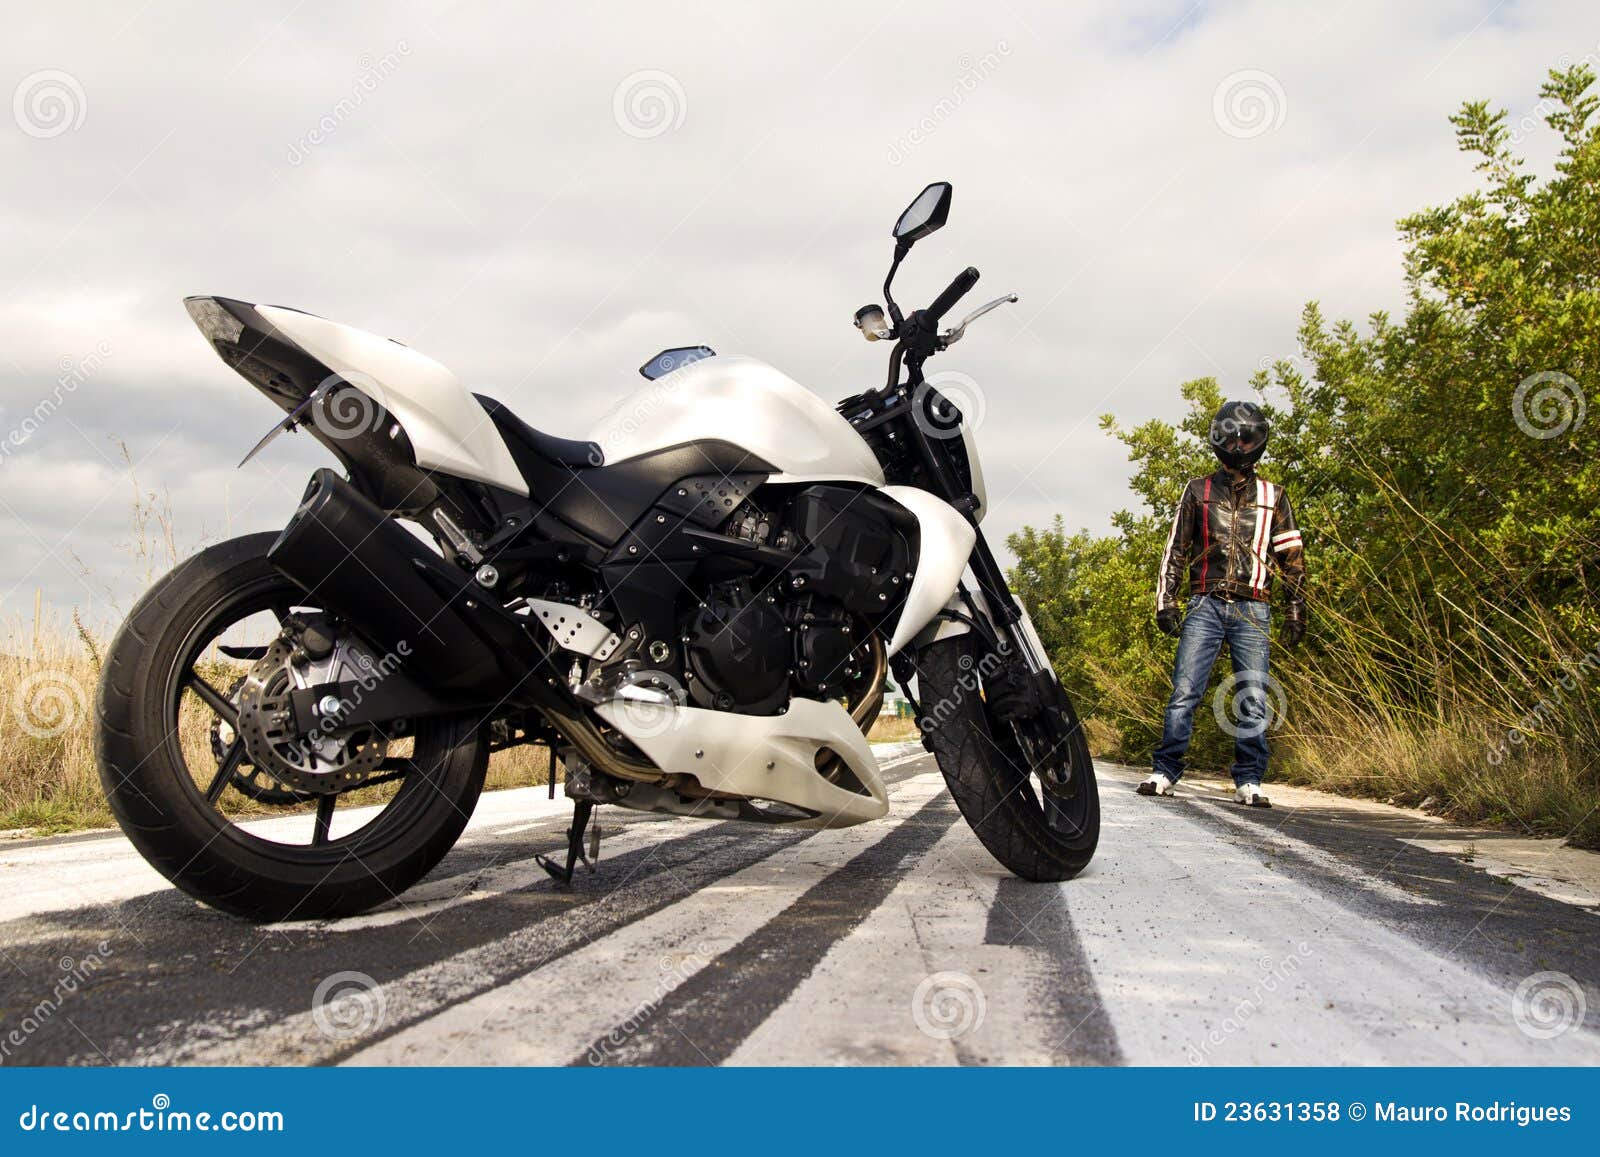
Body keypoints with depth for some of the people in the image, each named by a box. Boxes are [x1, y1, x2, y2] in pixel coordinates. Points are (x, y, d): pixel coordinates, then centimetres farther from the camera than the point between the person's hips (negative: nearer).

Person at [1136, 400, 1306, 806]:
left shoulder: (1272, 497, 14)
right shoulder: (1198, 491, 12)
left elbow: (1292, 557, 14)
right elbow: (1175, 549, 11)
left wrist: (1295, 612, 8)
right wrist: (1166, 601, 3)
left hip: (1253, 611, 1)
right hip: (1206, 605, -1)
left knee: (1253, 700, -2)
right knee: (1184, 693, -6)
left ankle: (1249, 781, 6)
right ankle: (1165, 771, -1)